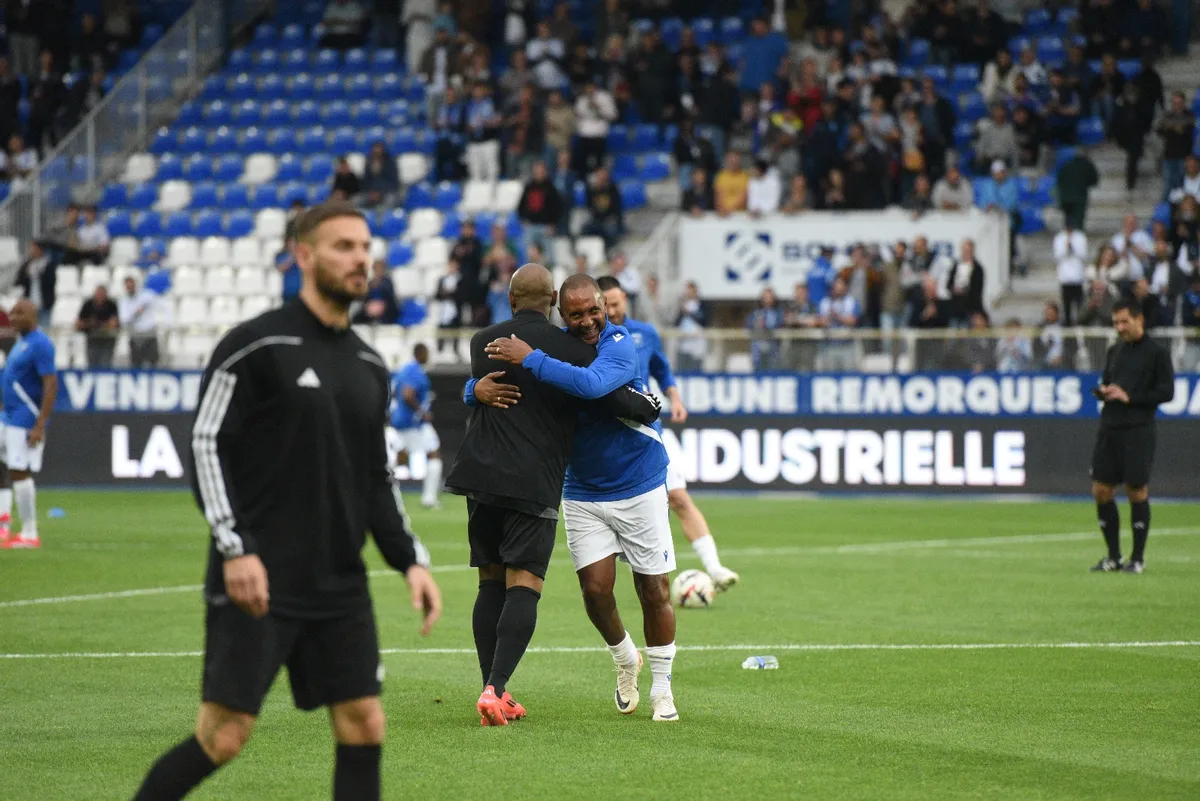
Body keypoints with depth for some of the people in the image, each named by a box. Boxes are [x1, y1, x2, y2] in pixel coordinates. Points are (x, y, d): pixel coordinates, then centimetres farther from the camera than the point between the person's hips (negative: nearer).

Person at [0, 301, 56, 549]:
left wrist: (39, 426, -24)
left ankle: (30, 535, -3)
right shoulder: (22, 342, 15)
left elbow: (51, 386, -20)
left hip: (25, 421, -10)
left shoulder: (40, 345, -15)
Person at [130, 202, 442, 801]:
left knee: (364, 728, -1)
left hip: (340, 589, 6)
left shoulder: (369, 367, 14)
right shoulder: (256, 346, -6)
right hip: (255, 582, -6)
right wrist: (236, 548, -17)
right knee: (224, 735, -6)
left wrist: (410, 560, 7)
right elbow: (206, 446, -9)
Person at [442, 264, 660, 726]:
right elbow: (614, 399, -5)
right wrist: (651, 409, 15)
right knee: (524, 587, -5)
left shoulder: (482, 342, 9)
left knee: (491, 584, 11)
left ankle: (494, 693, 9)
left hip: (480, 477, 4)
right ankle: (494, 689, -20)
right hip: (534, 484, -4)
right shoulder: (571, 349, -3)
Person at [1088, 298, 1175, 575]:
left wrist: (1129, 397, -13)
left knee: (1137, 492, -3)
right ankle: (1114, 557, 13)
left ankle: (1138, 558, 7)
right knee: (1101, 491, 3)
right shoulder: (1114, 352, 16)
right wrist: (1103, 391, 1)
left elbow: (1166, 392, -7)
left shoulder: (1156, 353, -3)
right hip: (1109, 427, 6)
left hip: (1138, 432, -6)